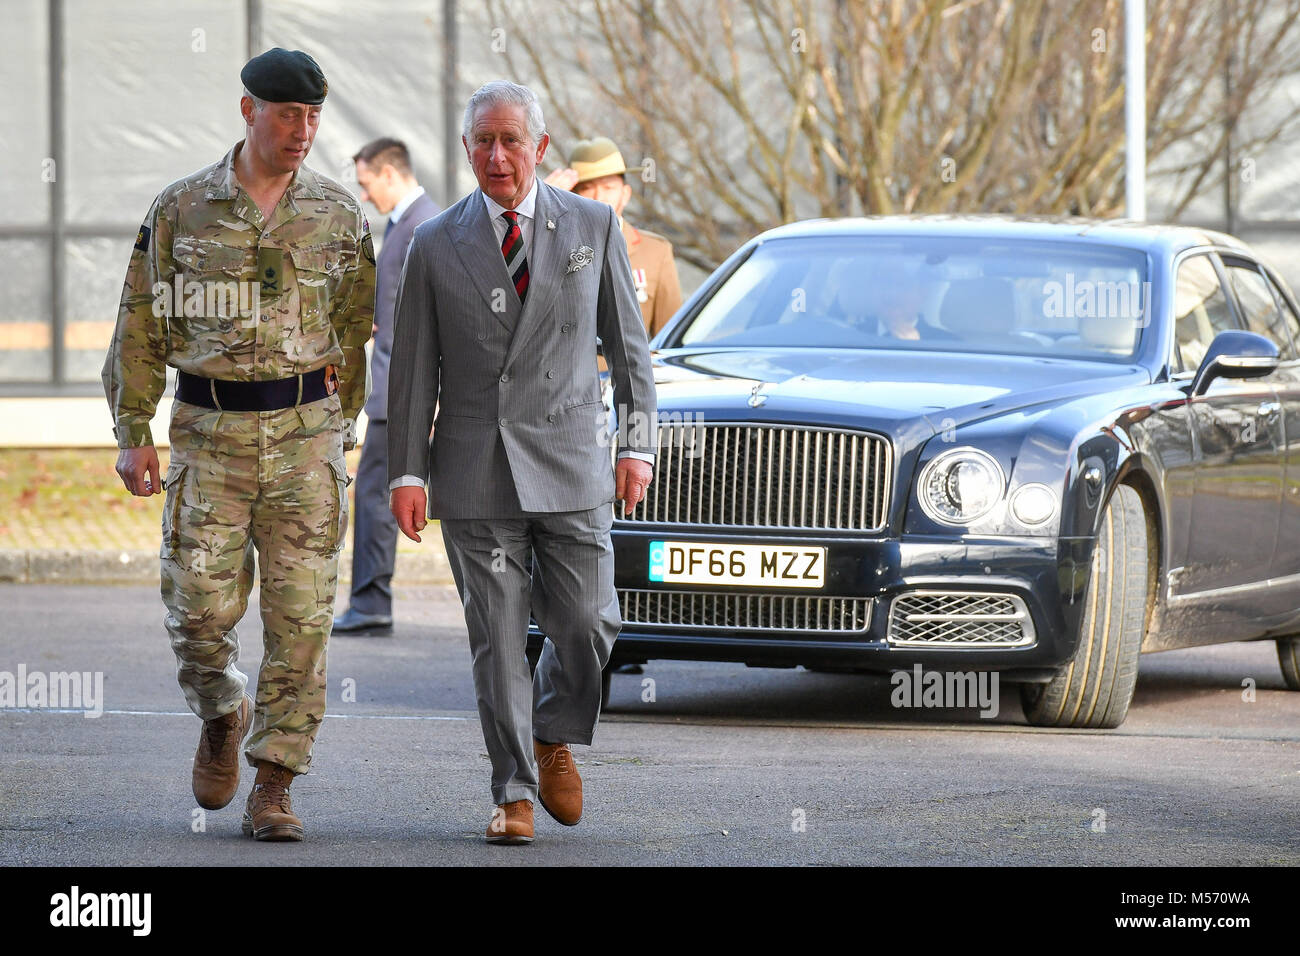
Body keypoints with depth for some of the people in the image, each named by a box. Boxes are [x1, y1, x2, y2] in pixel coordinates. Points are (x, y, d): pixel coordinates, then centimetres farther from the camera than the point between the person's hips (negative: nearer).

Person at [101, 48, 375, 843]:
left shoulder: (339, 215, 3)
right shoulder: (181, 209, 0)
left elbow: (351, 330, 12)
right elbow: (142, 326, 5)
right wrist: (133, 434, -1)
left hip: (305, 429, 0)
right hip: (209, 434, 0)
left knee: (300, 613, -6)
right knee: (201, 606, -4)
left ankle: (274, 790, 0)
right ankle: (224, 716, 28)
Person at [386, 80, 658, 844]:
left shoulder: (593, 227, 5)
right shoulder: (438, 246, 4)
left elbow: (629, 344, 9)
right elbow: (414, 370, 5)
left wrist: (637, 444, 2)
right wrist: (408, 472, -1)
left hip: (569, 465, 0)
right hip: (476, 475, 0)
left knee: (587, 625, -3)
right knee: (498, 638, -2)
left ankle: (553, 738, 25)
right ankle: (516, 794, 6)